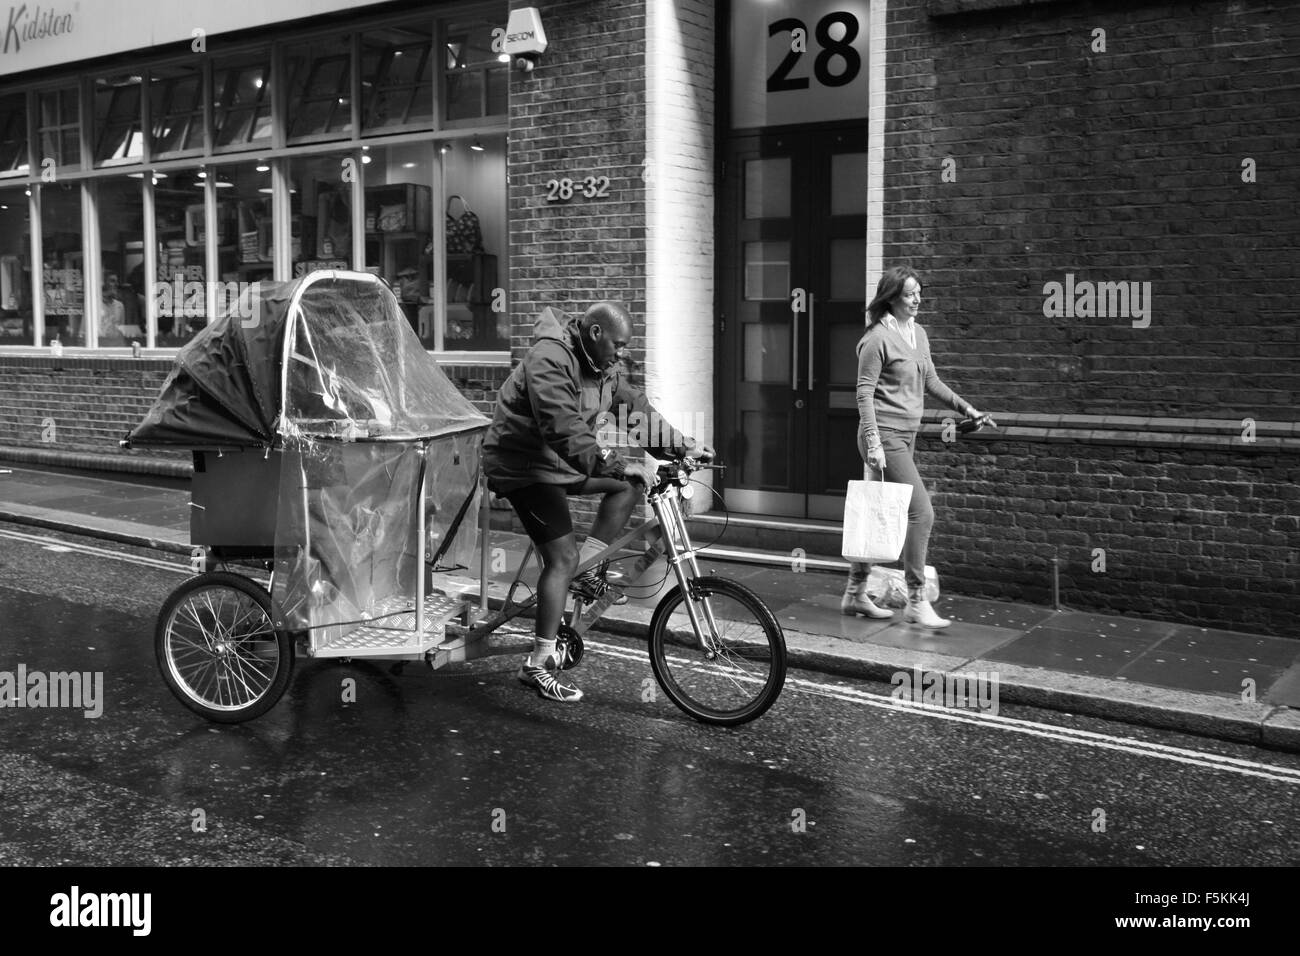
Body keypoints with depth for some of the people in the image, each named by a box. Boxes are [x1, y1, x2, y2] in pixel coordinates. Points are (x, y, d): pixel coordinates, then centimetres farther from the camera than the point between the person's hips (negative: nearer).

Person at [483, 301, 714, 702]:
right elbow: (565, 431, -35)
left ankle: (587, 572, 7)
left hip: (563, 462, 9)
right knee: (563, 556, -14)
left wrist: (682, 445, -3)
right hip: (525, 466, -9)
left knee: (628, 485, 0)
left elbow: (636, 408, 6)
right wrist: (616, 465, -39)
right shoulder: (549, 360, -25)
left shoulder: (603, 367, 4)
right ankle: (539, 665, -9)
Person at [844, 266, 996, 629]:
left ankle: (855, 594, 23)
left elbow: (931, 381, 21)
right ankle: (916, 602, -4)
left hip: (907, 435, 8)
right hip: (885, 435, -8)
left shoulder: (919, 334, 12)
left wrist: (967, 408, 14)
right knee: (921, 512, -12)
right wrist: (873, 441, -21)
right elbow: (865, 393, -15)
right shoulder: (878, 338, -12)